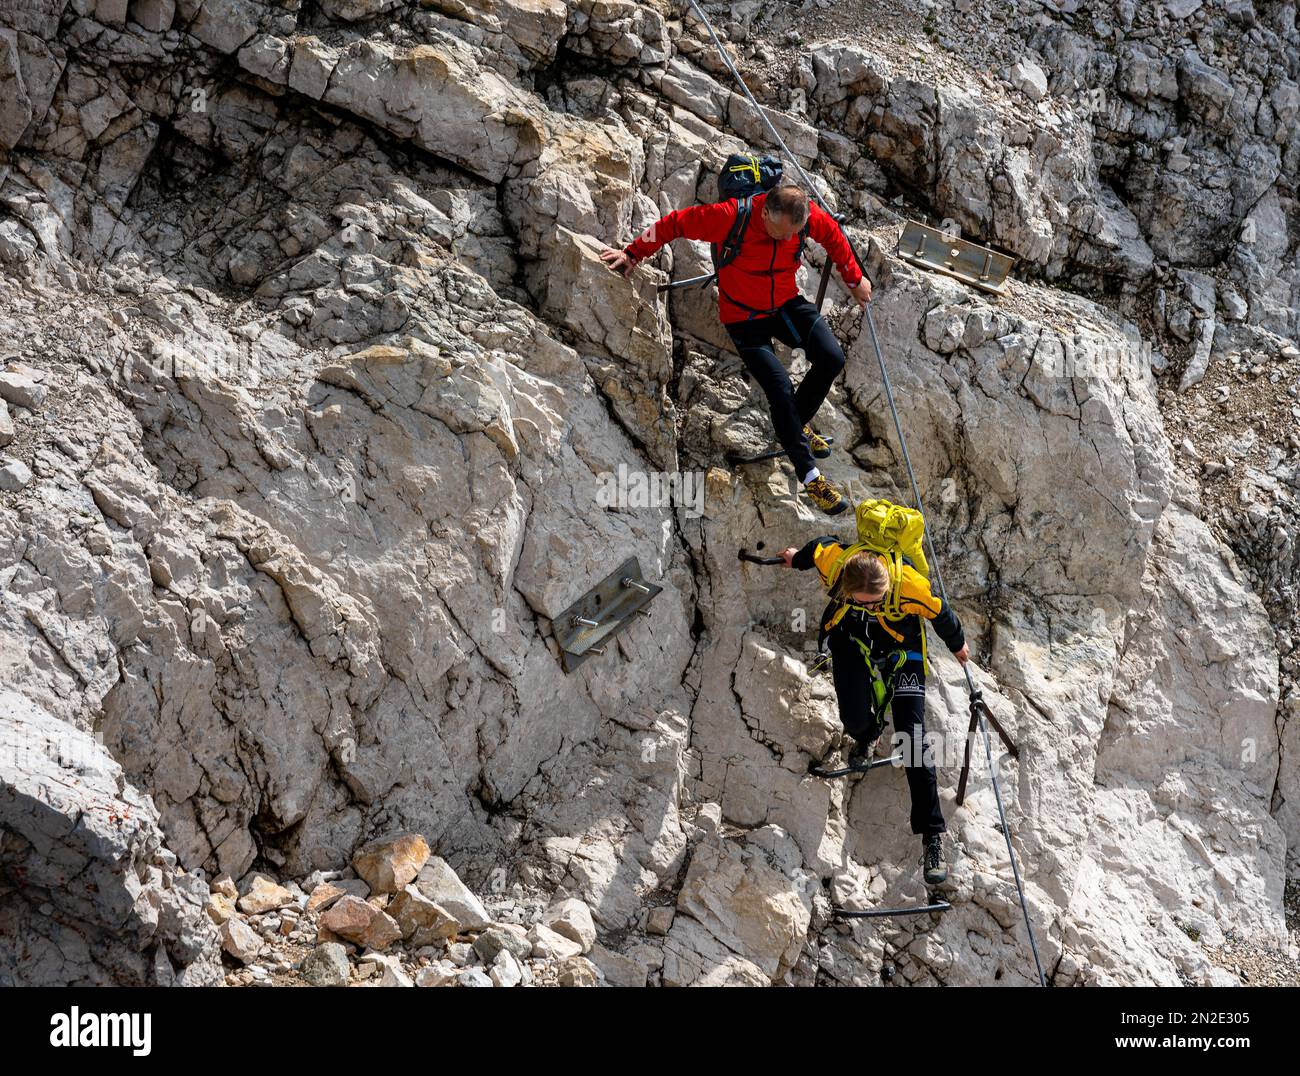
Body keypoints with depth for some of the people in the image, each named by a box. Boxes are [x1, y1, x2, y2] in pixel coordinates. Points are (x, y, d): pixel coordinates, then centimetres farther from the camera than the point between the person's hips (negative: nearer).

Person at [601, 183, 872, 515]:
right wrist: (633, 254, -11)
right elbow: (674, 224, -17)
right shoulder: (730, 217, -30)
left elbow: (833, 236, 6)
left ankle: (799, 424, 13)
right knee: (781, 391, -16)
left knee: (832, 358, -16)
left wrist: (854, 279, 17)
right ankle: (809, 476, -1)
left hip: (787, 304, 4)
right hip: (744, 318, -4)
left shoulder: (808, 216, -18)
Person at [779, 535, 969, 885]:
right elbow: (820, 546, -5)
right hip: (851, 636, 2)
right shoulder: (831, 561, -32)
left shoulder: (908, 584, -37)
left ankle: (932, 834, -9)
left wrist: (957, 645, 6)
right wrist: (797, 559, 19)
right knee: (855, 720, -9)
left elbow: (940, 613, -15)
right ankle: (867, 736, 34)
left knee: (912, 736, -12)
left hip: (900, 646, -2)